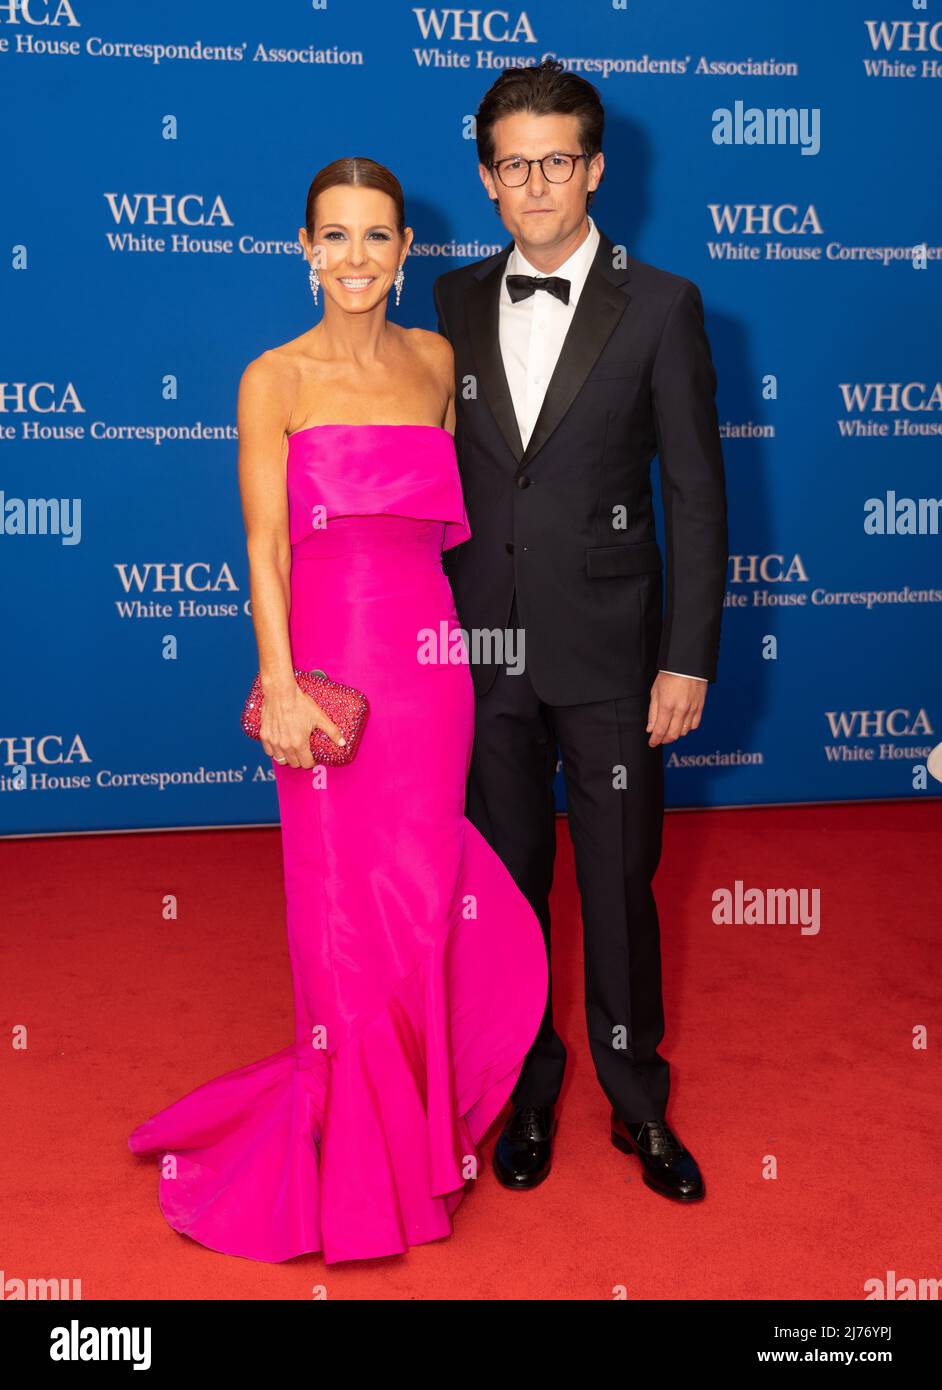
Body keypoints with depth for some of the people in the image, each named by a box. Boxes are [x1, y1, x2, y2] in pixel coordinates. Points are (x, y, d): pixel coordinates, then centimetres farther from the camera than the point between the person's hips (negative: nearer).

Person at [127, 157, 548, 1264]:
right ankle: (352, 1170, 25)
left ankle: (413, 1133, 30)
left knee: (422, 901, 8)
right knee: (347, 913, 5)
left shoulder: (437, 361, 11)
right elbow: (265, 547, -5)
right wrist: (281, 685, -15)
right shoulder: (275, 379, 0)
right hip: (329, 662, -3)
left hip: (430, 662, 3)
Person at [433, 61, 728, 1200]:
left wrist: (688, 660, -8)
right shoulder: (456, 305, 8)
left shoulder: (661, 307, -2)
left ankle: (637, 1102, 29)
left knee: (620, 886, 7)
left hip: (608, 656, -2)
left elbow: (697, 494, -3)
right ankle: (528, 1090, 33)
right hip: (480, 649, 3)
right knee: (507, 882, 13)